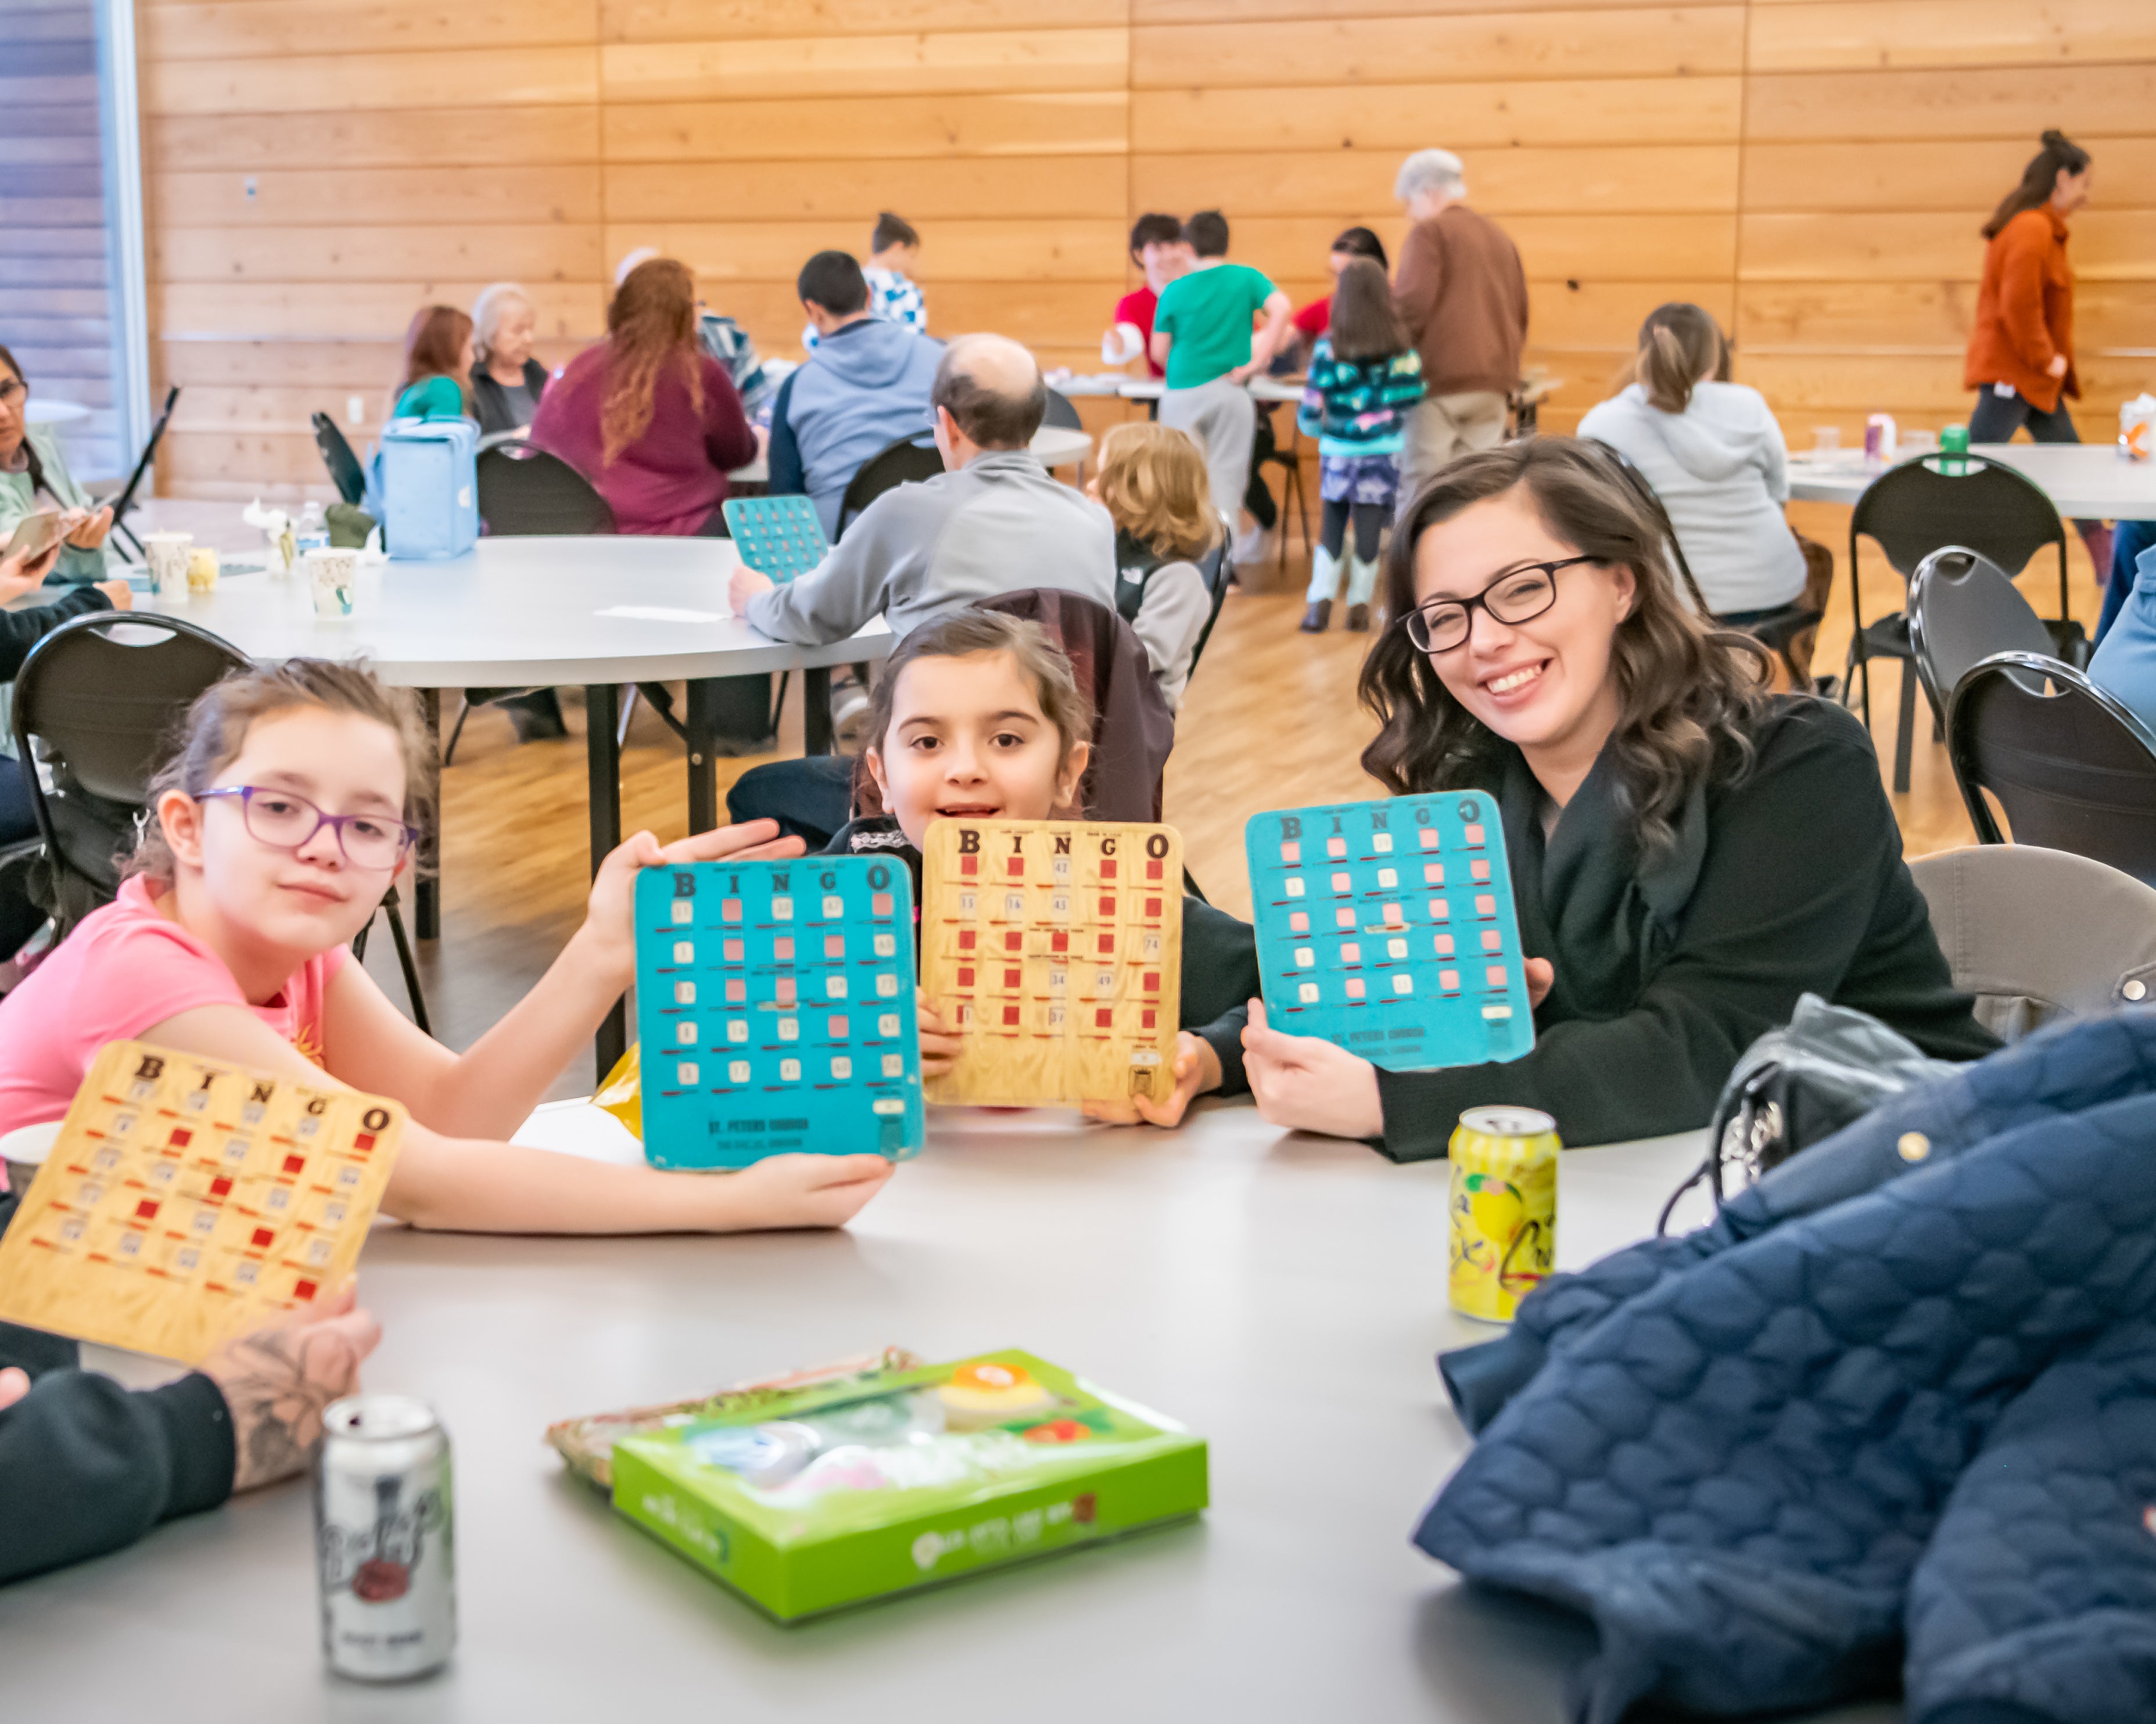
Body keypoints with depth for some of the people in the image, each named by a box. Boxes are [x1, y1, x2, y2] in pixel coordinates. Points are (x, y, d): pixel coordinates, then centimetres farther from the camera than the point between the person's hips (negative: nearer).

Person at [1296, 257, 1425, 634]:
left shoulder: (1328, 347, -8)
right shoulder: (1402, 347, -5)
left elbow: (1311, 406, -6)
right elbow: (1414, 397, -1)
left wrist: (1315, 427, 15)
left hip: (1337, 451, 0)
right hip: (1384, 451, 0)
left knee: (1332, 525, 14)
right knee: (1368, 529, 7)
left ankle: (1320, 602, 7)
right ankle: (1359, 606, 11)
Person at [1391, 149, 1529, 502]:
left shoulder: (1430, 231, -4)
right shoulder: (1500, 237, 18)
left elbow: (1411, 303, -15)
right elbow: (1520, 313, 22)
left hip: (1439, 380, -7)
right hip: (1493, 382, 7)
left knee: (1422, 487, -5)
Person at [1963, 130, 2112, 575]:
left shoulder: (2038, 226, 14)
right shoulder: (2032, 230, -19)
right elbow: (2020, 305, -25)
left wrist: (2051, 361, 12)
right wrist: (2045, 359, -16)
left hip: (2034, 376, 11)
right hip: (2011, 372, -11)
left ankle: (2108, 563, 22)